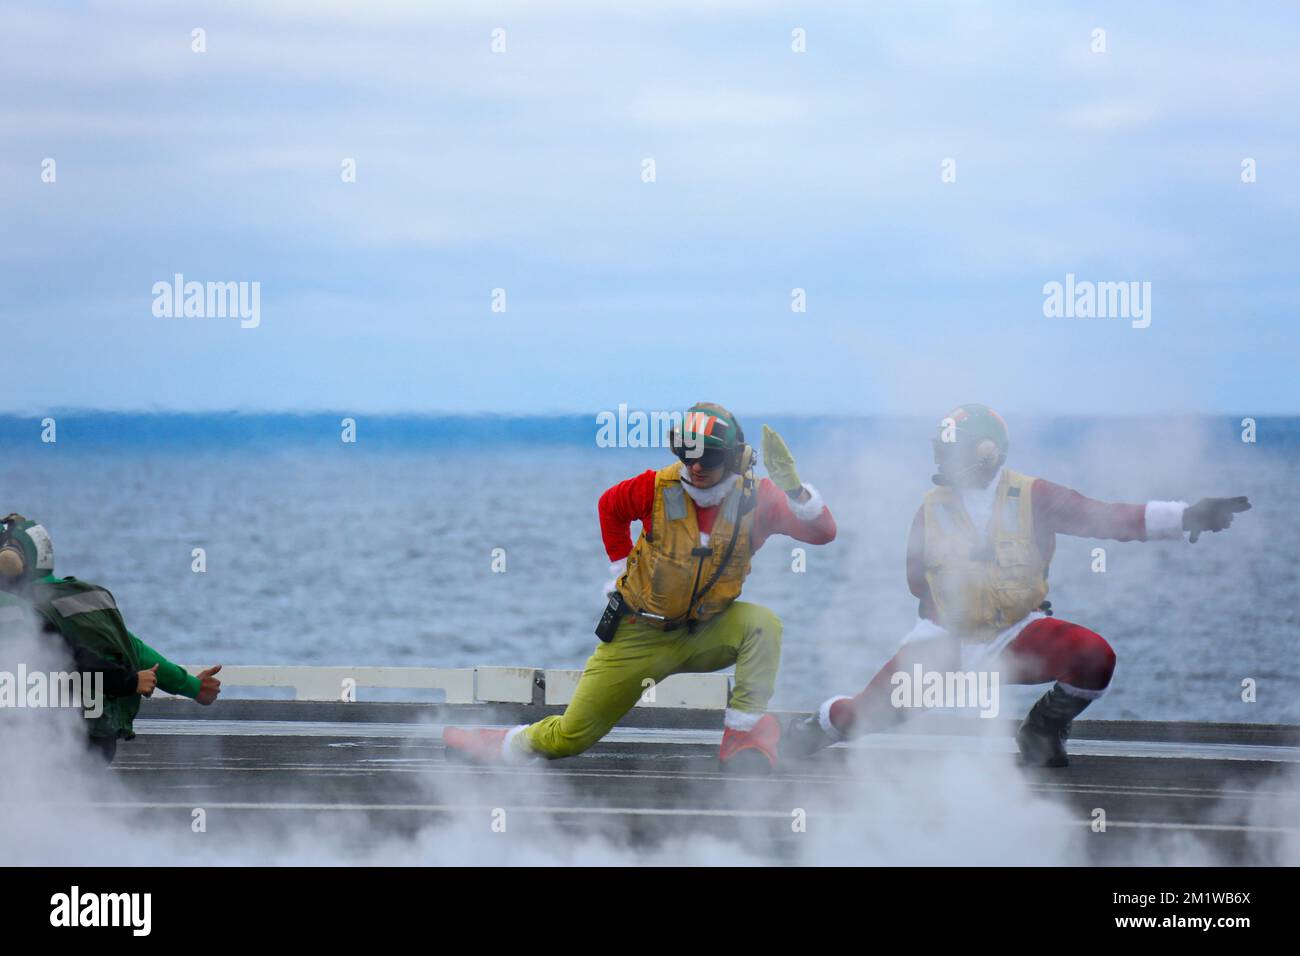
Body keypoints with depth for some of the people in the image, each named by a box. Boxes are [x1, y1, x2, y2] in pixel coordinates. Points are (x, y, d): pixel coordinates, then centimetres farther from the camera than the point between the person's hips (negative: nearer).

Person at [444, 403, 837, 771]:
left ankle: (743, 736, -25)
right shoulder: (657, 488, -15)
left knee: (761, 625, -30)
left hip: (702, 633, 1)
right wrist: (622, 568, 5)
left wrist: (791, 485, -34)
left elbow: (822, 531, -19)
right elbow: (610, 506, 6)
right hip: (640, 636, -1)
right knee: (569, 738, 1)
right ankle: (514, 742, 33)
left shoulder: (754, 500, -13)